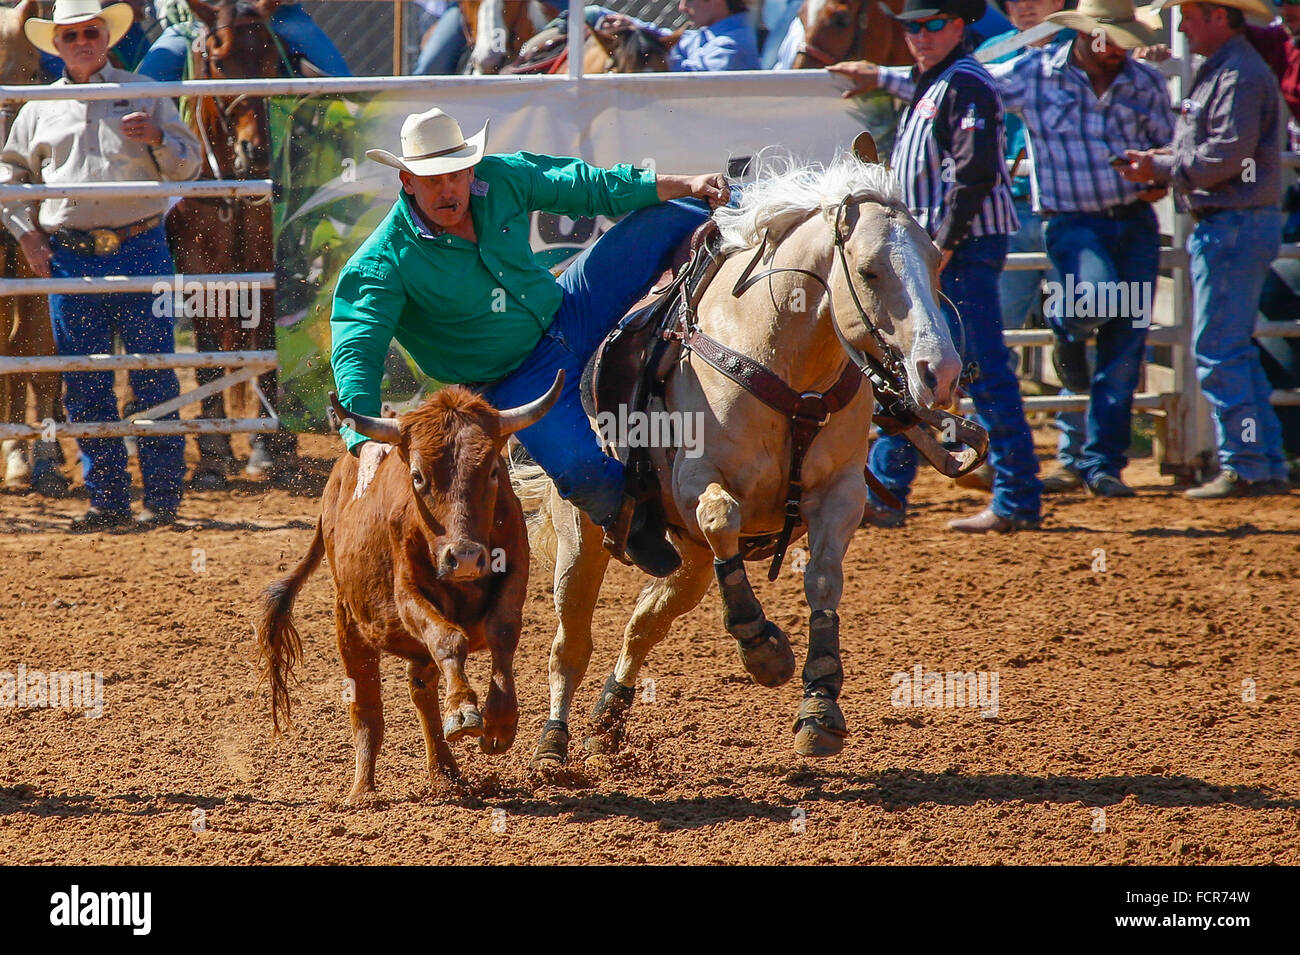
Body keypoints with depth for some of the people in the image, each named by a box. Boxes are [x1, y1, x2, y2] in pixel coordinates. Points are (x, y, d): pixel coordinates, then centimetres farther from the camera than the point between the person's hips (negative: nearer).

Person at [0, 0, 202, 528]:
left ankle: (162, 496, 3)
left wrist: (157, 138, -13)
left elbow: (188, 164, 7)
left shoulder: (144, 94, 7)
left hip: (140, 250, -2)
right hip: (69, 258, 2)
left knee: (153, 376, -3)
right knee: (84, 384, 3)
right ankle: (107, 499, 10)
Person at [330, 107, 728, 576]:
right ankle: (633, 523, 4)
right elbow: (356, 352, -29)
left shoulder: (501, 179, -8)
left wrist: (687, 185, 1)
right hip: (516, 379, -5)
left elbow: (587, 186, 4)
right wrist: (367, 439, -45)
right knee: (584, 472, -29)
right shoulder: (383, 263, -23)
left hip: (571, 310, 6)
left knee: (672, 217, 4)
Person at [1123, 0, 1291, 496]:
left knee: (1218, 353, -9)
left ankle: (1244, 468, -8)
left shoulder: (1240, 75, -15)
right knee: (1235, 353, 13)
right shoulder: (1216, 71, 18)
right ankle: (1266, 467, 15)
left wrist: (1161, 168, -13)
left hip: (1234, 227, -11)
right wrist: (1162, 160, 6)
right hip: (1220, 226, 11)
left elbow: (1226, 156, -22)